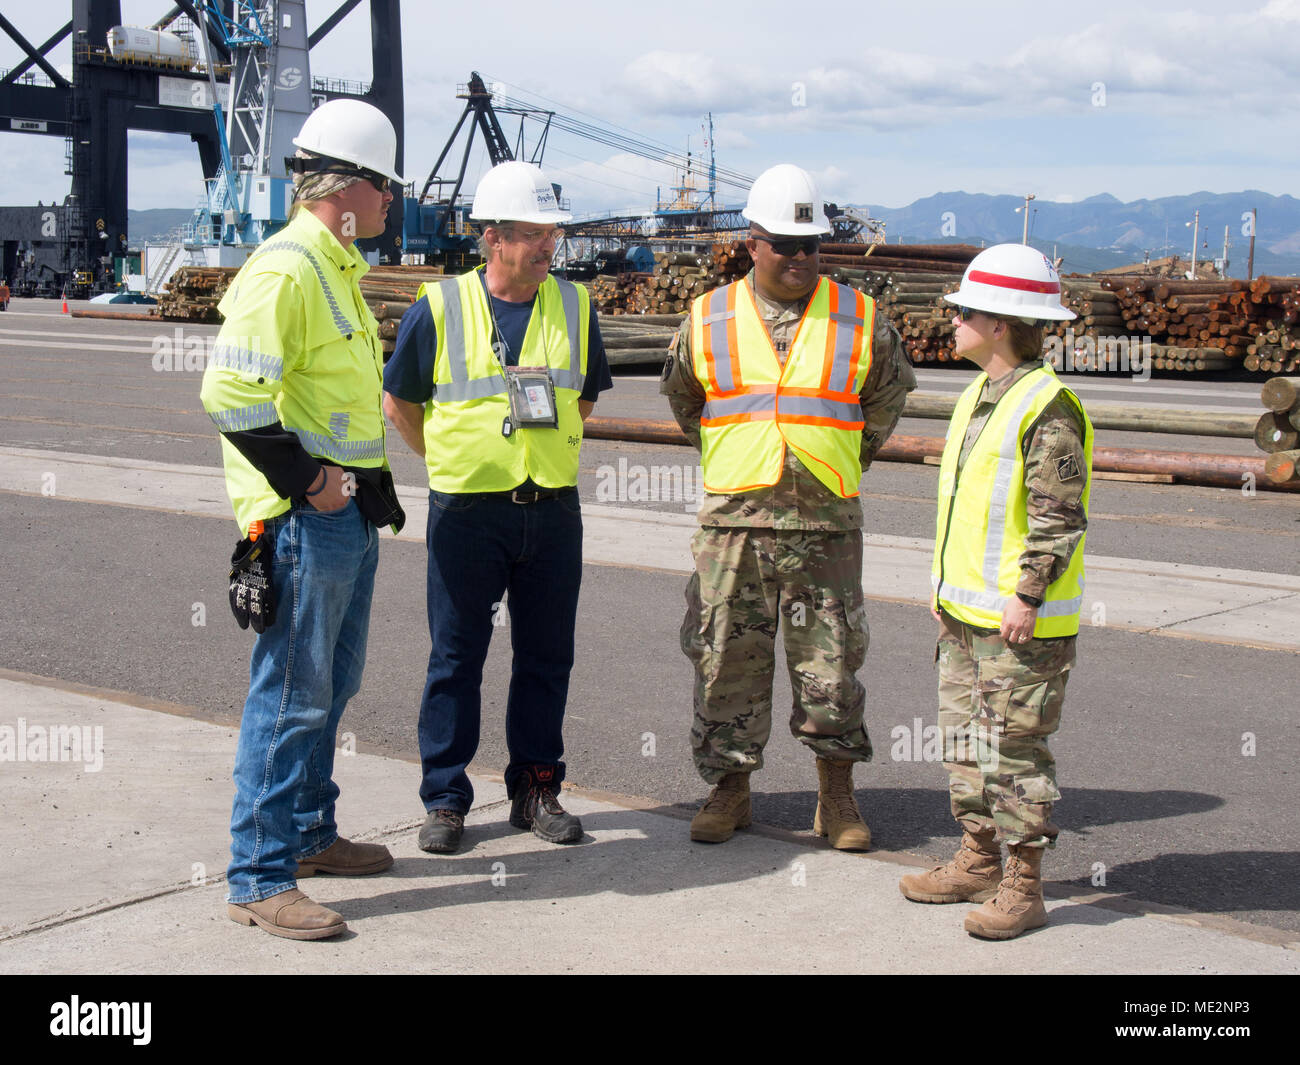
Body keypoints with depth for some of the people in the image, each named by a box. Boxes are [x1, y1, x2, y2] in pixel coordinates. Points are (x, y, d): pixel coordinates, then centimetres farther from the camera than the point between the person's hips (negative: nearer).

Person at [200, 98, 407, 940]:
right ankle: (260, 878, 3)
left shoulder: (339, 267, 16)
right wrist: (306, 482, -20)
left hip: (349, 512, 10)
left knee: (333, 682, 19)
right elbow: (233, 395, -24)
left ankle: (309, 832, 33)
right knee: (291, 696, -5)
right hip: (302, 521, -10)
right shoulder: (284, 271, -17)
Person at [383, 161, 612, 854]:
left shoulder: (574, 307, 6)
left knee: (546, 656, 9)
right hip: (466, 512, -3)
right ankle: (445, 798, 13)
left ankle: (535, 789, 22)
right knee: (456, 658, 3)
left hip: (553, 509, 3)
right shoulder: (440, 308, -4)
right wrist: (452, 462, 7)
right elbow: (398, 402, 7)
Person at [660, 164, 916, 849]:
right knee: (728, 660, 4)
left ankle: (837, 799, 15)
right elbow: (681, 395, 21)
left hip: (827, 523, 0)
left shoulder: (859, 319, 3)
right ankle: (729, 790, 18)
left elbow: (887, 394, 18)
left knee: (830, 663, 2)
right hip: (733, 521, 1)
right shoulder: (709, 319, 4)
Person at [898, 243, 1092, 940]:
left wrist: (1027, 594, -21)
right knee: (965, 737, 14)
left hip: (1021, 620, -9)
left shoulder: (1047, 408, -15)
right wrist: (947, 592, 21)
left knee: (1015, 747, -4)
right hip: (966, 613, 9)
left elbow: (1060, 516, -18)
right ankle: (977, 861, 26)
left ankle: (1022, 887, 4)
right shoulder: (978, 399, 14)